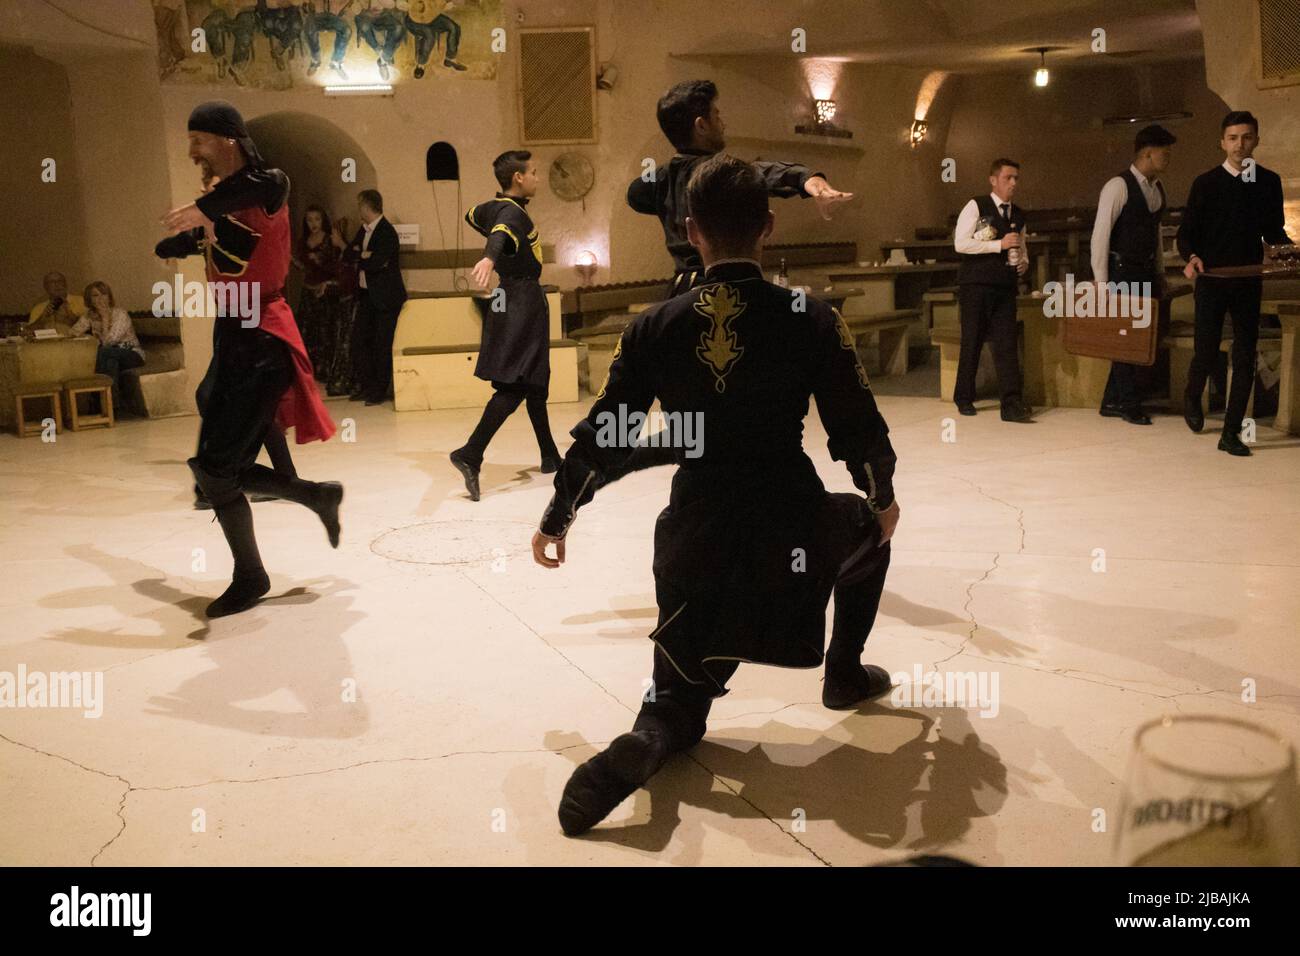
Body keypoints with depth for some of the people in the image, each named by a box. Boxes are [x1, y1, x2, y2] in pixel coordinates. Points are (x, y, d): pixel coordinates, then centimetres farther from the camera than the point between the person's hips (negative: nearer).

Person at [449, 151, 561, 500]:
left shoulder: (495, 206, 10)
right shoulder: (513, 212, -17)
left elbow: (473, 215, 33)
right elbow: (501, 234, -39)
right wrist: (490, 258, -61)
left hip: (514, 300, 10)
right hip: (523, 303, -10)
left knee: (534, 381, 16)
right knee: (514, 386, -15)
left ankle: (550, 457, 25)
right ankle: (470, 455, -24)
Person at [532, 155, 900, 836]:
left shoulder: (654, 327, -2)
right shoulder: (811, 320, -8)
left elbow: (602, 435, 3)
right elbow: (859, 431, -2)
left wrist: (557, 517, 18)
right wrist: (882, 499, 19)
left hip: (695, 534, 2)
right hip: (791, 528, -1)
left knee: (677, 706, 17)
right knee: (868, 530, 35)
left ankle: (635, 753, -17)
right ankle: (845, 674, 40)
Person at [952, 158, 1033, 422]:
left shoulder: (1018, 215, 16)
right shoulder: (975, 207, -3)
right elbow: (960, 243, -13)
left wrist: (1024, 262, 5)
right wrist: (999, 244, -17)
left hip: (1005, 287, 5)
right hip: (976, 285, -4)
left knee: (1007, 344, -4)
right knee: (972, 342, 4)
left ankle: (1012, 404, -9)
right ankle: (964, 398, 19)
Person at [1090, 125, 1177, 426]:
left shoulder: (1157, 189, 12)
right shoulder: (1118, 186, -13)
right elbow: (1100, 233, -16)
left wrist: (1160, 273, 16)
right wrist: (1101, 281, -18)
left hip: (1146, 272, 8)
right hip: (1122, 271, -8)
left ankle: (1112, 401, 16)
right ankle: (1129, 403, 8)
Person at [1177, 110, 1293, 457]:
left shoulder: (1269, 182, 7)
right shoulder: (1206, 183, 1)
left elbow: (1274, 231, 12)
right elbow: (1187, 231, 0)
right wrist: (1191, 256, -20)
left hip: (1249, 283, 2)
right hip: (1211, 281, -2)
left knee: (1245, 357, 0)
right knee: (1206, 353, -1)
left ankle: (1231, 433, 6)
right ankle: (1192, 398, 32)